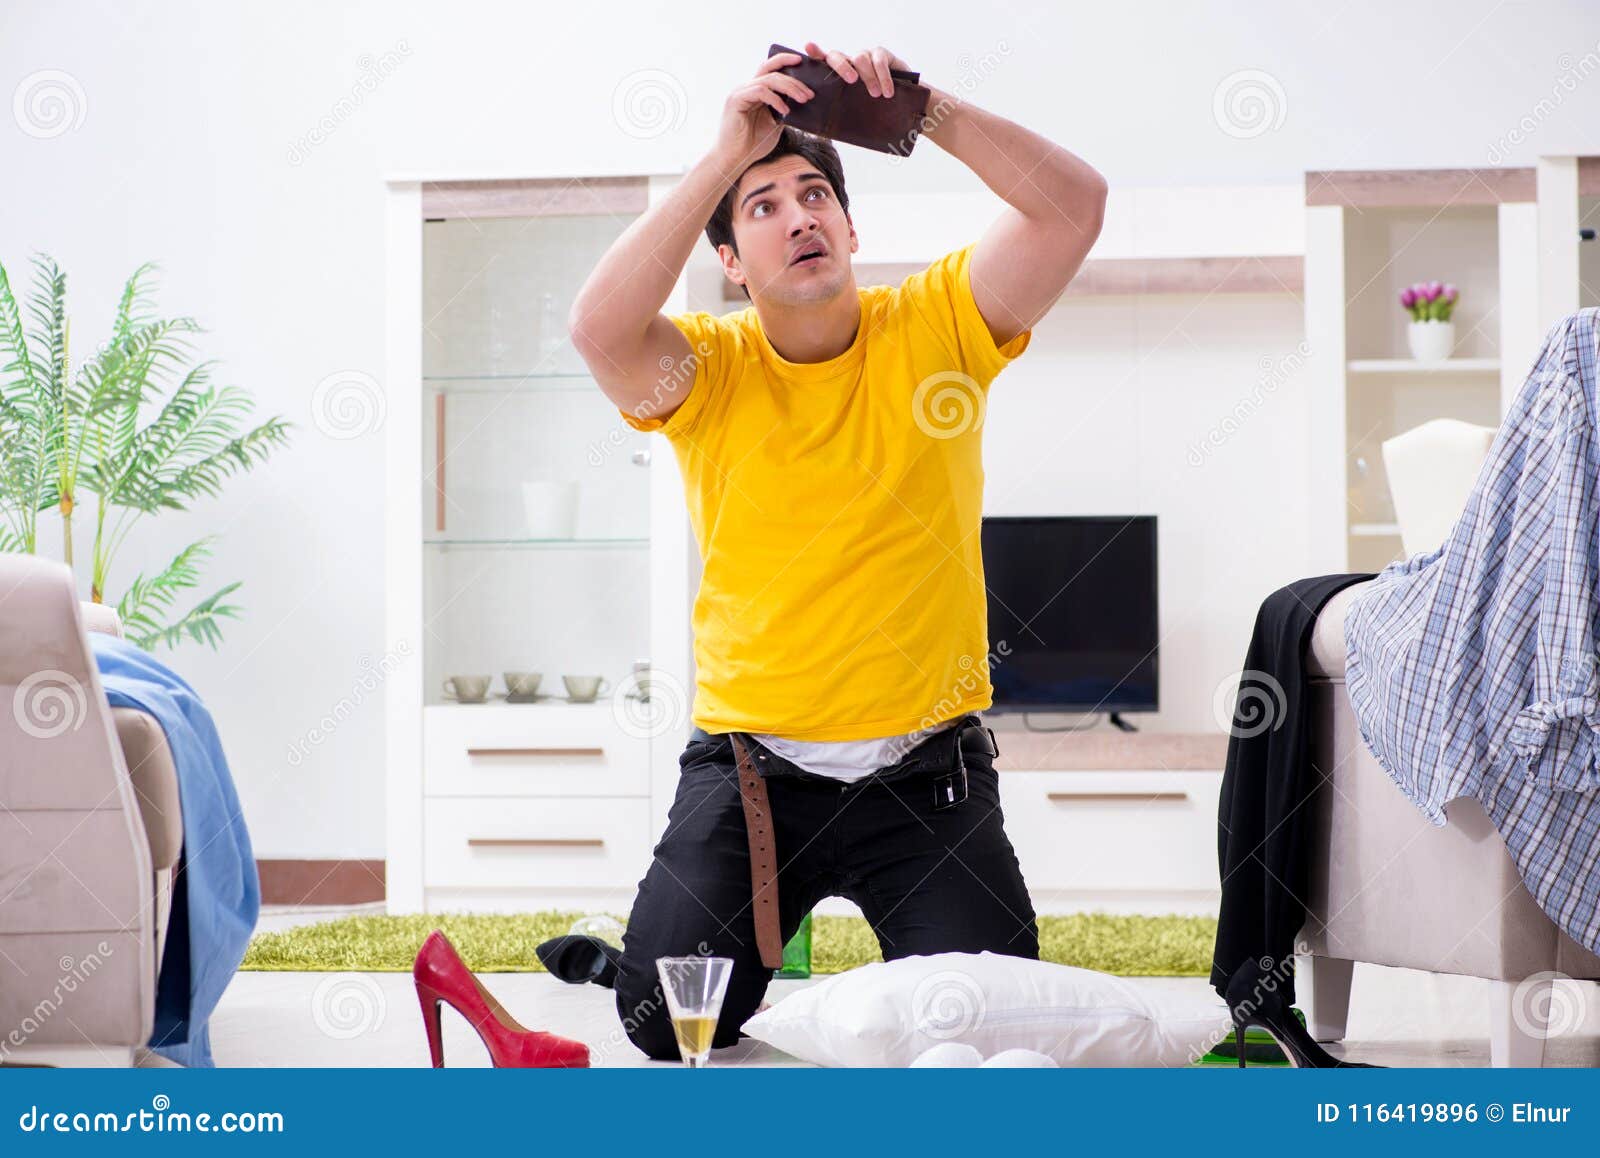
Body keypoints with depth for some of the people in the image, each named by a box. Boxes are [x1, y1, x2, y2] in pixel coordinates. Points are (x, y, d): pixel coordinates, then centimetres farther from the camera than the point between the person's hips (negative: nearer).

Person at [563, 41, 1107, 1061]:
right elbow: (600, 329, -24)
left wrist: (924, 109, -22)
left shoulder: (935, 325, 0)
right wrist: (727, 154, -24)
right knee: (666, 1023, -10)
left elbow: (1074, 204, -11)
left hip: (926, 765, 0)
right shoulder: (709, 365, -2)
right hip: (751, 761, 0)